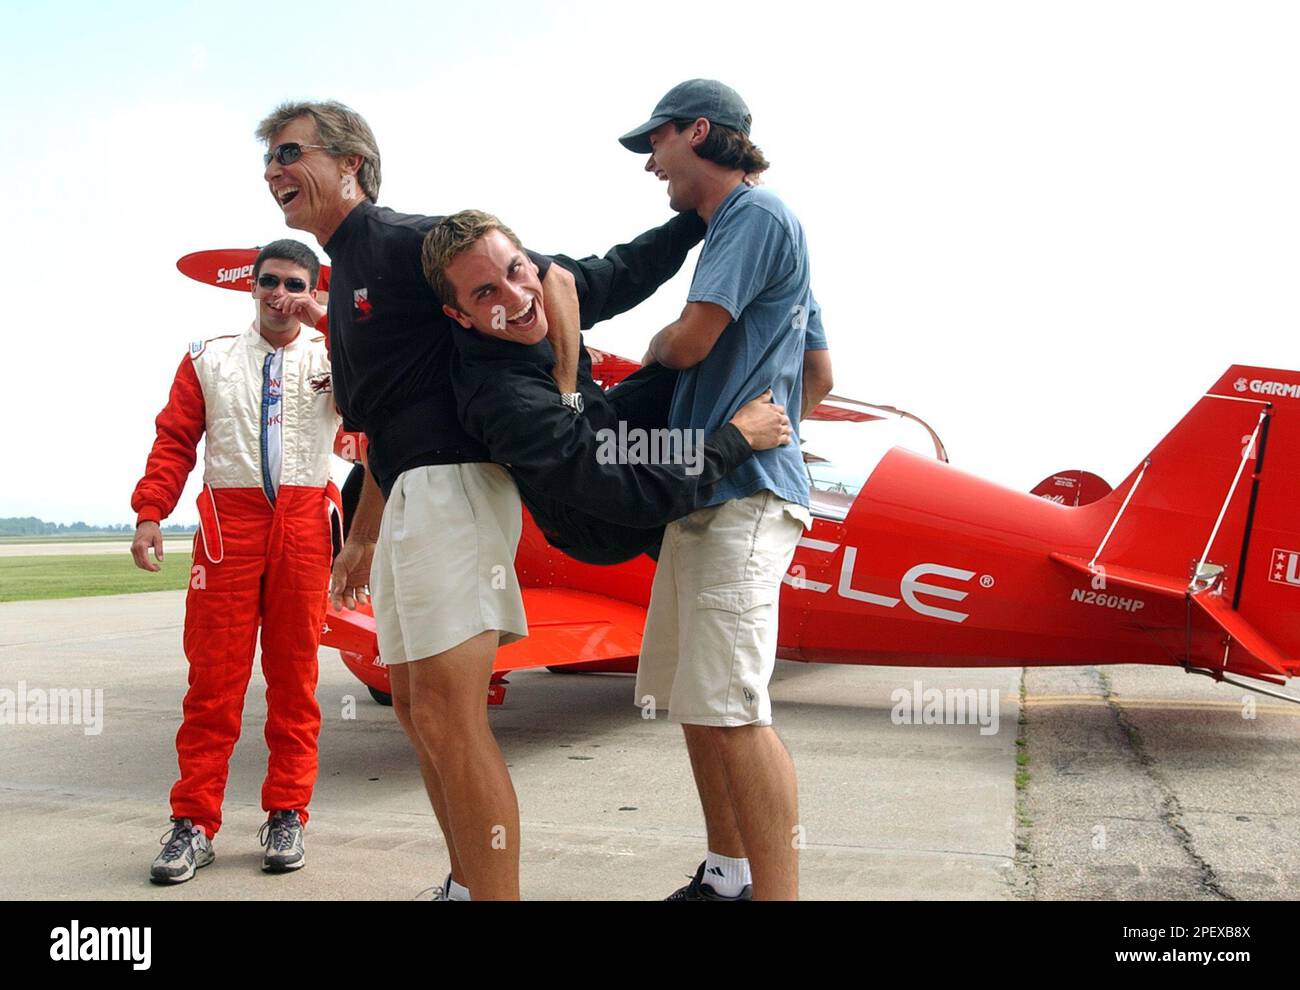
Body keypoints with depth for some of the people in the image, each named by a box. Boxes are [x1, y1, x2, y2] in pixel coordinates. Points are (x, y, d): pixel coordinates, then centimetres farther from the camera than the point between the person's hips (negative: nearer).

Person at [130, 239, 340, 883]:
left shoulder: (331, 356, 12)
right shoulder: (210, 359, 14)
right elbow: (175, 440, 6)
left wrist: (328, 319, -12)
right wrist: (149, 513, -5)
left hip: (304, 524, 0)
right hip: (228, 521, 0)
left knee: (294, 674, 4)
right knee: (213, 675, -1)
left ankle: (286, 815, 13)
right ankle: (193, 823, 7)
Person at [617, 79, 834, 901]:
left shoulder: (758, 214, -7)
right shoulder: (749, 227, 24)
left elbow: (687, 343, -16)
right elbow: (819, 376, 26)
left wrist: (657, 345, 6)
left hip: (740, 500, -11)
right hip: (707, 496, 11)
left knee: (731, 711, -14)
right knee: (693, 701, 14)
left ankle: (777, 893, -9)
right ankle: (728, 875, 24)